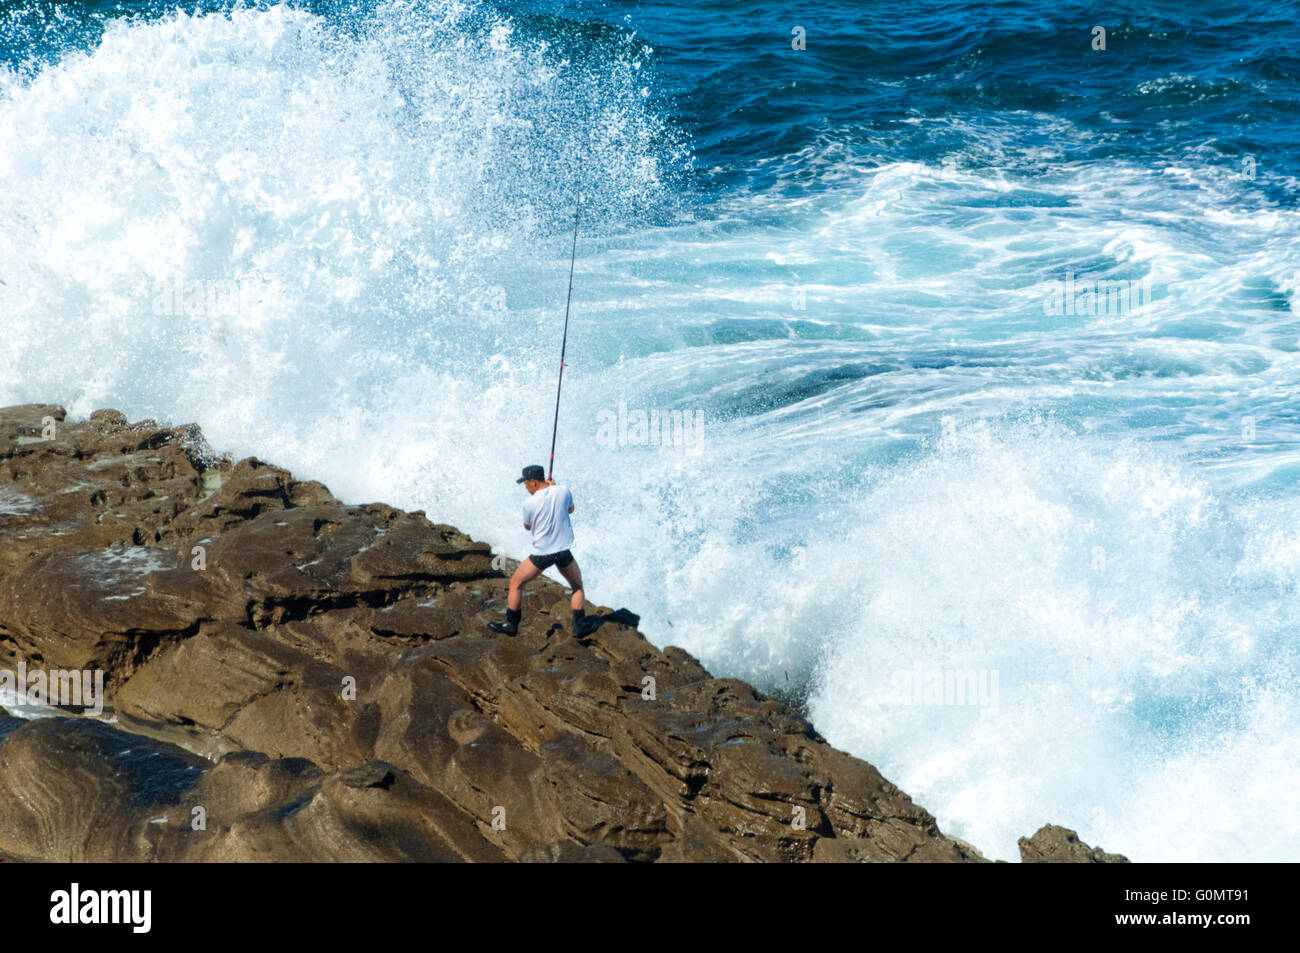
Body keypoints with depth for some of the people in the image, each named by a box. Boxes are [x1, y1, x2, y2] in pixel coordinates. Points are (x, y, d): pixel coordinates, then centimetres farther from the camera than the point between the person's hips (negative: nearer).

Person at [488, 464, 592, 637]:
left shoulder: (530, 502, -12)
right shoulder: (563, 491, -5)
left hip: (542, 554, -2)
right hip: (564, 552, 2)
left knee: (515, 584, 17)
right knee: (578, 587, 24)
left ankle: (511, 624, 21)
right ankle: (579, 625, 17)